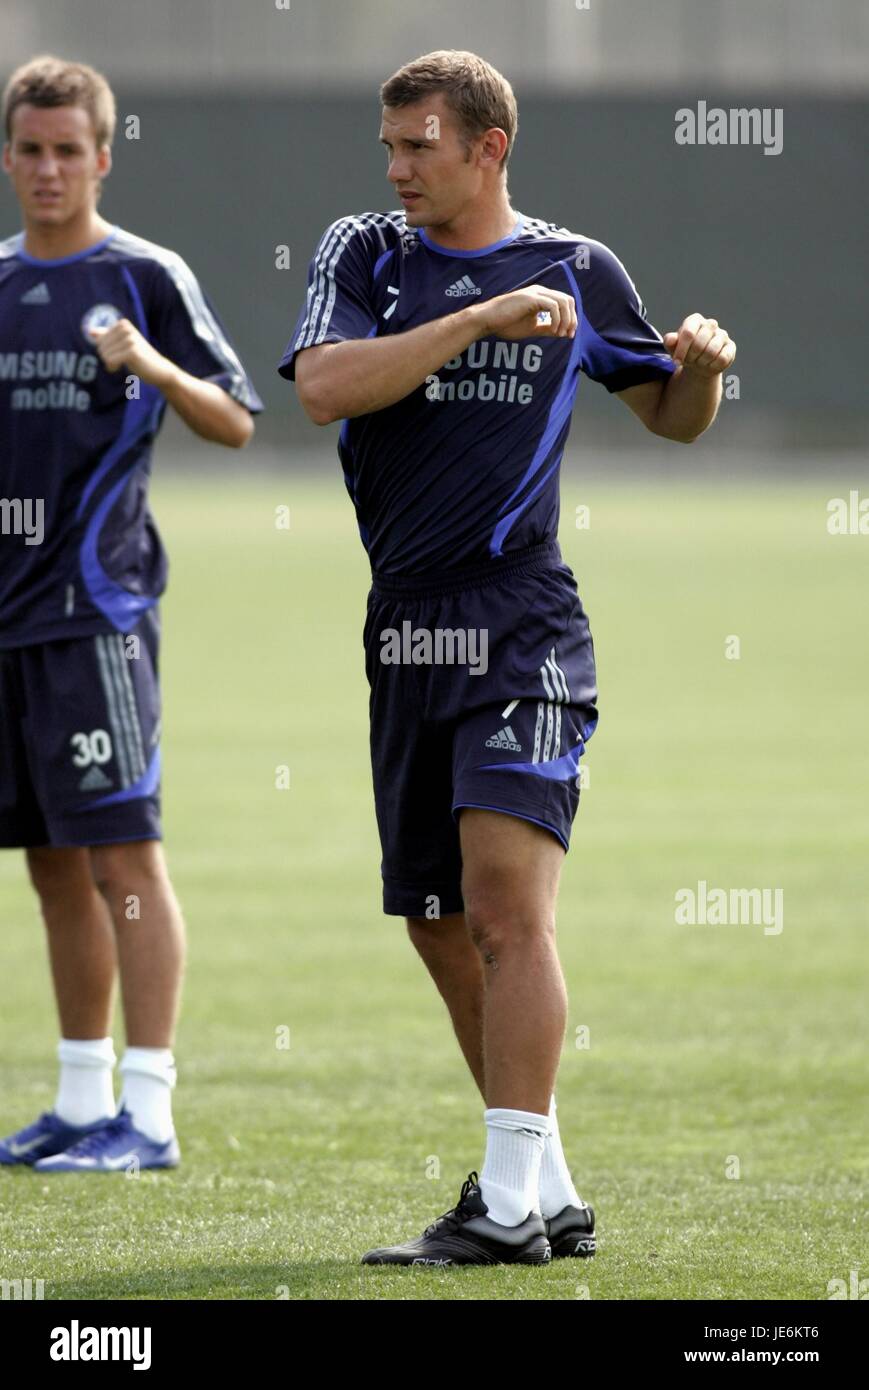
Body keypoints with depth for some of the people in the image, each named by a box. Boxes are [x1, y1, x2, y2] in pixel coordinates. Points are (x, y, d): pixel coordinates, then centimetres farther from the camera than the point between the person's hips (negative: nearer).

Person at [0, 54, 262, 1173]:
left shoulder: (144, 276, -3)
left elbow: (236, 422, -8)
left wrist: (156, 368, -24)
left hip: (96, 608, -6)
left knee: (120, 855, -9)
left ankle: (147, 1113, -9)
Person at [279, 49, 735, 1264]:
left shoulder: (578, 271, 5)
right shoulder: (363, 254, 7)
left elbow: (673, 416, 18)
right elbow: (324, 387, -12)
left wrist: (699, 365, -5)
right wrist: (482, 319, -17)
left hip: (524, 627, -4)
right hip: (408, 636, 4)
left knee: (506, 901, -17)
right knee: (441, 928, 9)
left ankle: (513, 1204, -19)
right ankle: (552, 1196, 20)